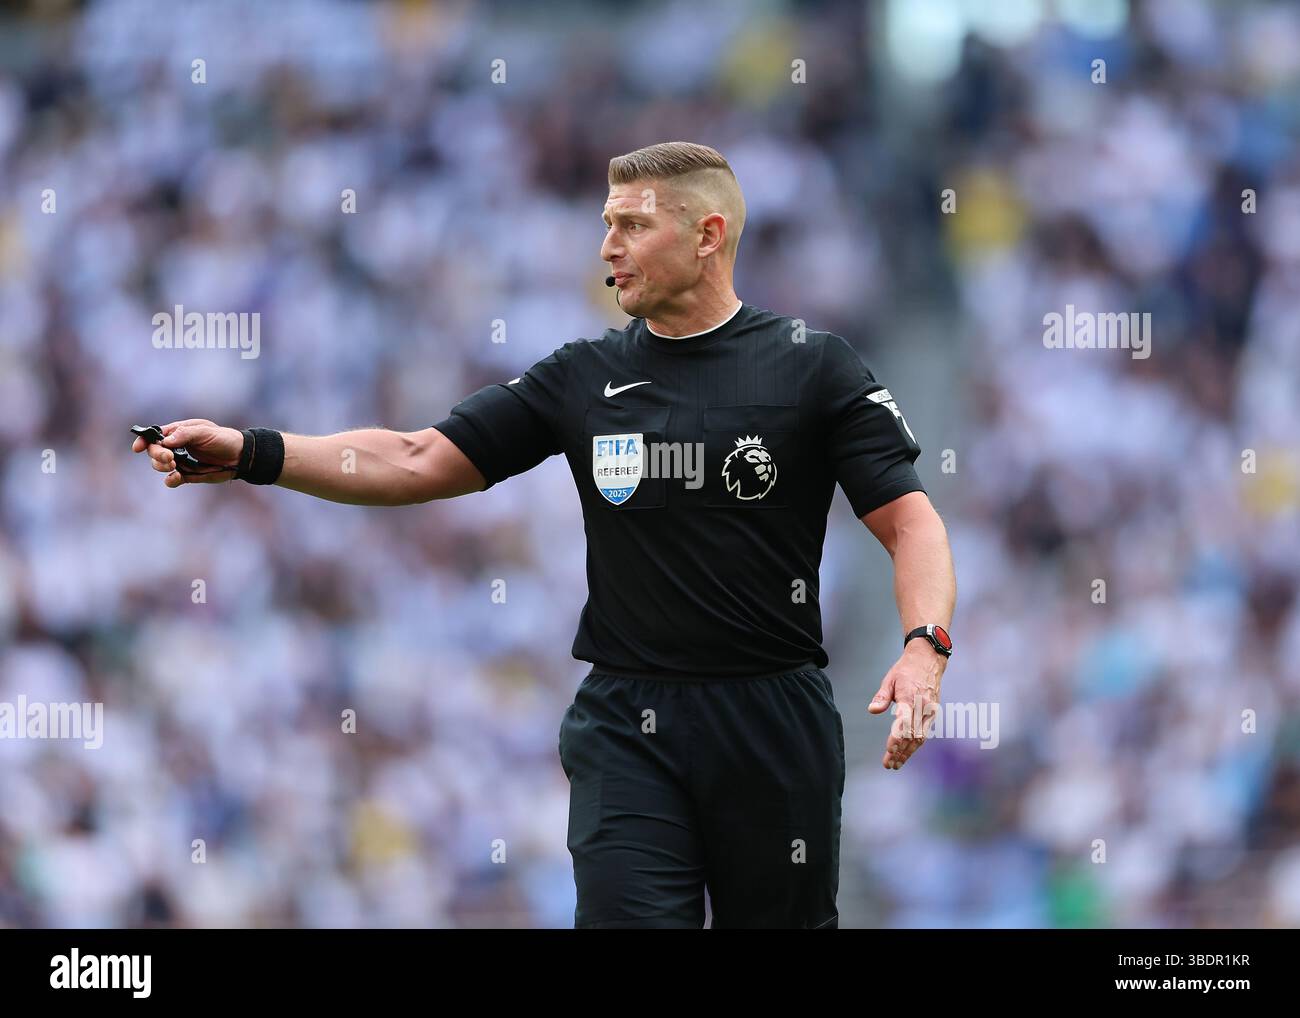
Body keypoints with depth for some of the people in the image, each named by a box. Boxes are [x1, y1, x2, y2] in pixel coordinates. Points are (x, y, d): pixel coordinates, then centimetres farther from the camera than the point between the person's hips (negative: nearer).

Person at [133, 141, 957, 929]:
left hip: (774, 723, -2)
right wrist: (252, 453, -8)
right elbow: (414, 462, 4)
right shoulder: (583, 379, 8)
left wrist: (925, 646, -23)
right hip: (628, 724, 2)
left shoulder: (813, 367, 0)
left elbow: (910, 521, -4)